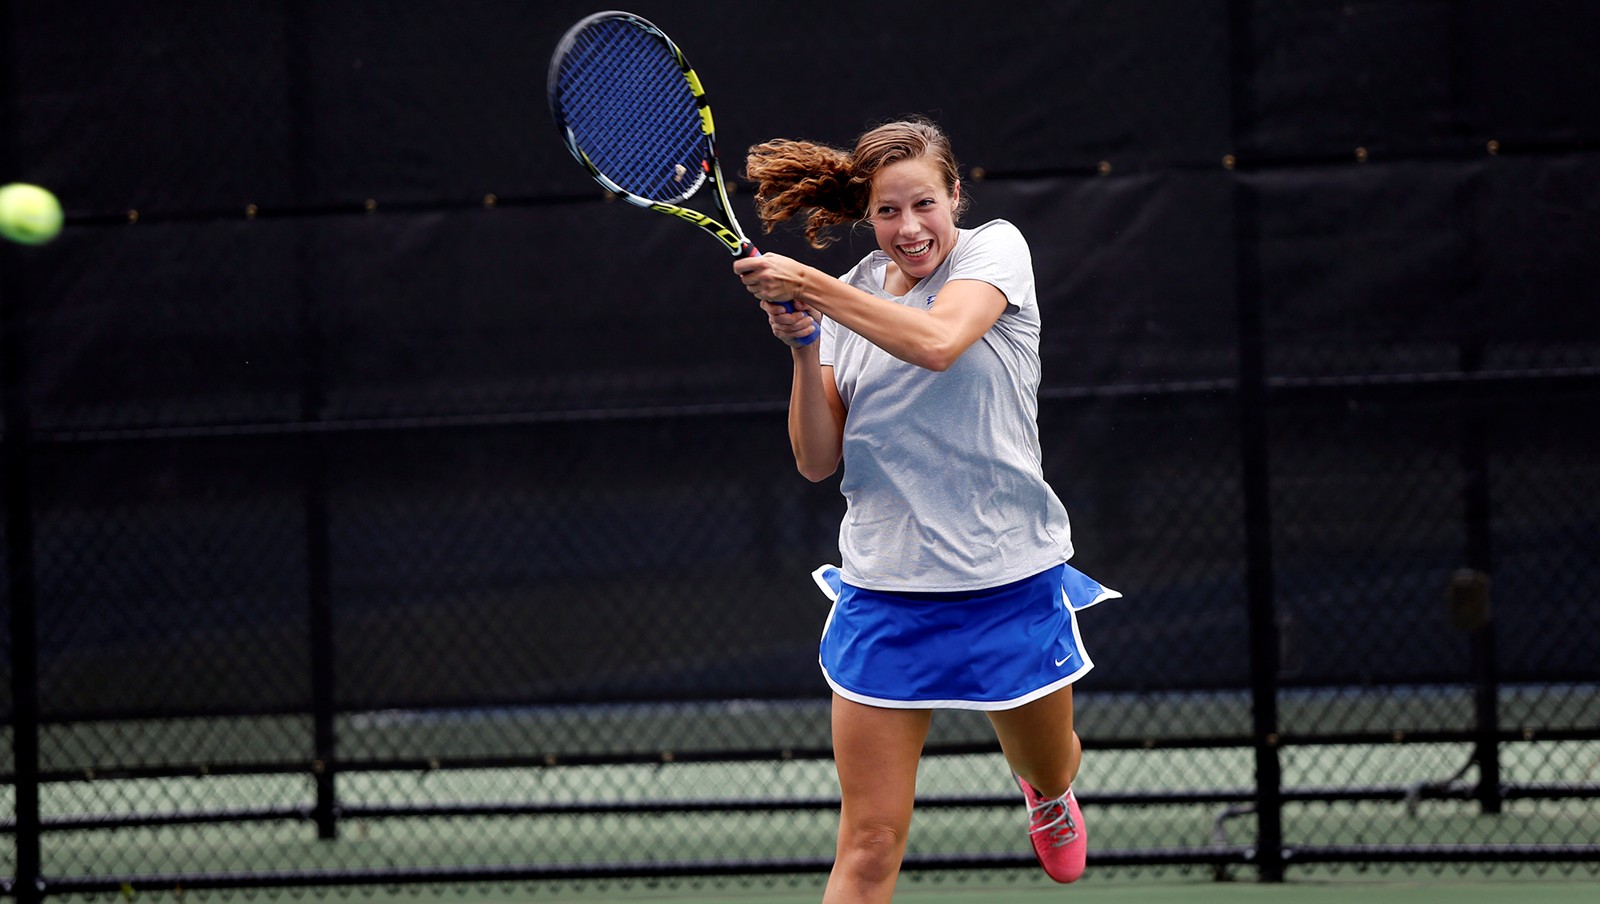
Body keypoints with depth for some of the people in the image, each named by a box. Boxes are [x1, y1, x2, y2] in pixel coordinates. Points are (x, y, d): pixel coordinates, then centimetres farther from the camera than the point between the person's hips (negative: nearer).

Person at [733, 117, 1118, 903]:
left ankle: (1048, 792, 60)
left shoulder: (995, 249, -5)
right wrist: (803, 346, -12)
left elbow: (938, 340, -27)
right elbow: (817, 461, 2)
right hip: (885, 592, 1)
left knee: (1047, 768, 23)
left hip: (1010, 580, -1)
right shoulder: (851, 297, 5)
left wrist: (807, 285, -25)